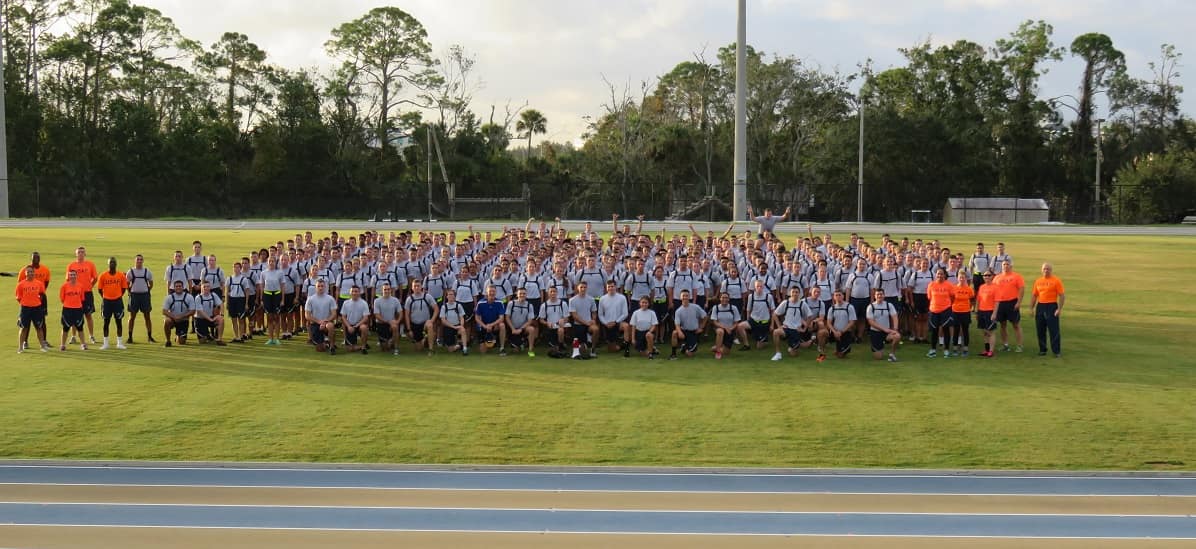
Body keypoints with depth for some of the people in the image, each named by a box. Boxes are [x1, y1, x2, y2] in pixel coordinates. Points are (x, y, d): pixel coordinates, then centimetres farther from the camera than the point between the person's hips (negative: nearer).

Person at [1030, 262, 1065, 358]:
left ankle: (1056, 351, 1)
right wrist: (1031, 308, 8)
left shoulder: (1056, 281, -4)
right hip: (1040, 307, 5)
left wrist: (1059, 309, -14)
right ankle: (1042, 350, 19)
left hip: (1052, 307, -5)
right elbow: (1034, 295, 15)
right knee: (1040, 330, 8)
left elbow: (1061, 295, -7)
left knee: (1054, 330, -5)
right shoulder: (1038, 281, 11)